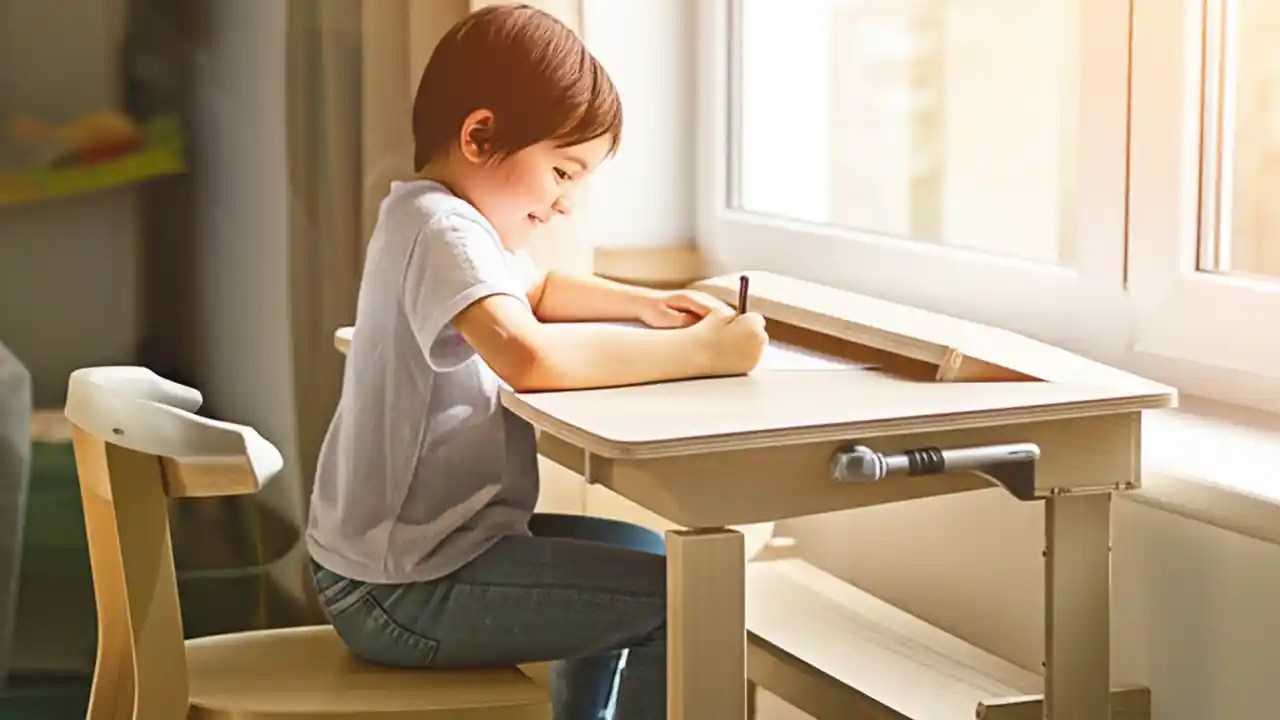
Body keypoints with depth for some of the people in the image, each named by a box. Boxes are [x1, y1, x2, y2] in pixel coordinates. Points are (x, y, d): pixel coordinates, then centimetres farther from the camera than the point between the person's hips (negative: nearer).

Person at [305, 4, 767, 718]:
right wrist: (699, 352, -31)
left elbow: (537, 290, 31)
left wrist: (648, 307, 13)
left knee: (638, 561, 25)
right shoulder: (443, 229, -21)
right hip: (401, 593, -11)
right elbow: (530, 356, -41)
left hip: (413, 549, 11)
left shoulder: (446, 217, 11)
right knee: (678, 601, -13)